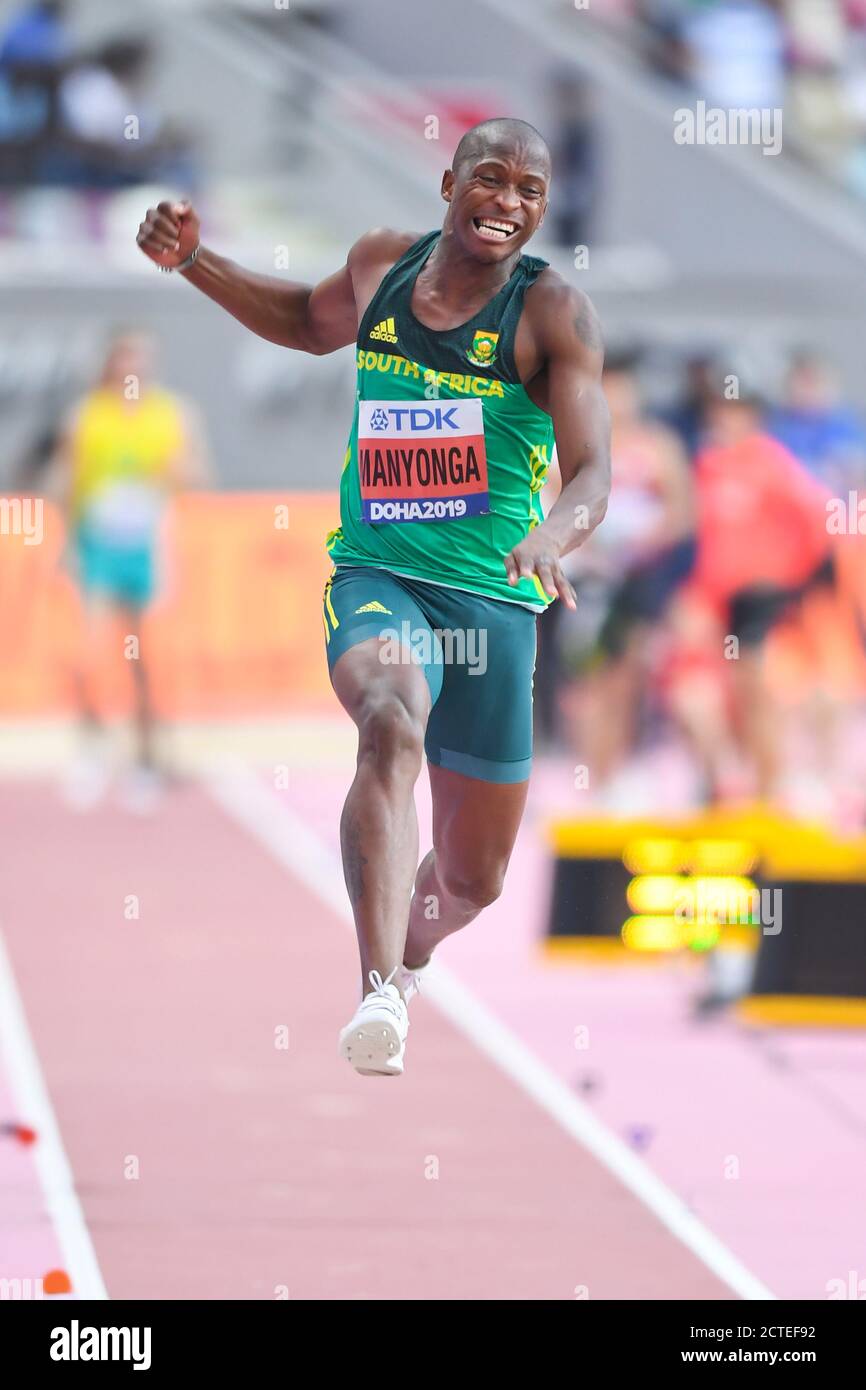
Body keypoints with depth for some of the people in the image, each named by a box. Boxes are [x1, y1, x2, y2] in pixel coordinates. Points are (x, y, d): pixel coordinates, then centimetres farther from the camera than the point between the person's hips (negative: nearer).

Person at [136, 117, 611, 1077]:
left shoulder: (551, 312, -6)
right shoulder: (381, 266, 5)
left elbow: (592, 475, -16)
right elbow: (310, 323, 29)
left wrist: (556, 532, -38)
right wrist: (192, 262, 17)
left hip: (493, 599, 0)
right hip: (375, 575, 0)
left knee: (473, 880, 11)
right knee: (392, 725, -35)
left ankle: (400, 954, 49)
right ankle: (378, 994, -46)